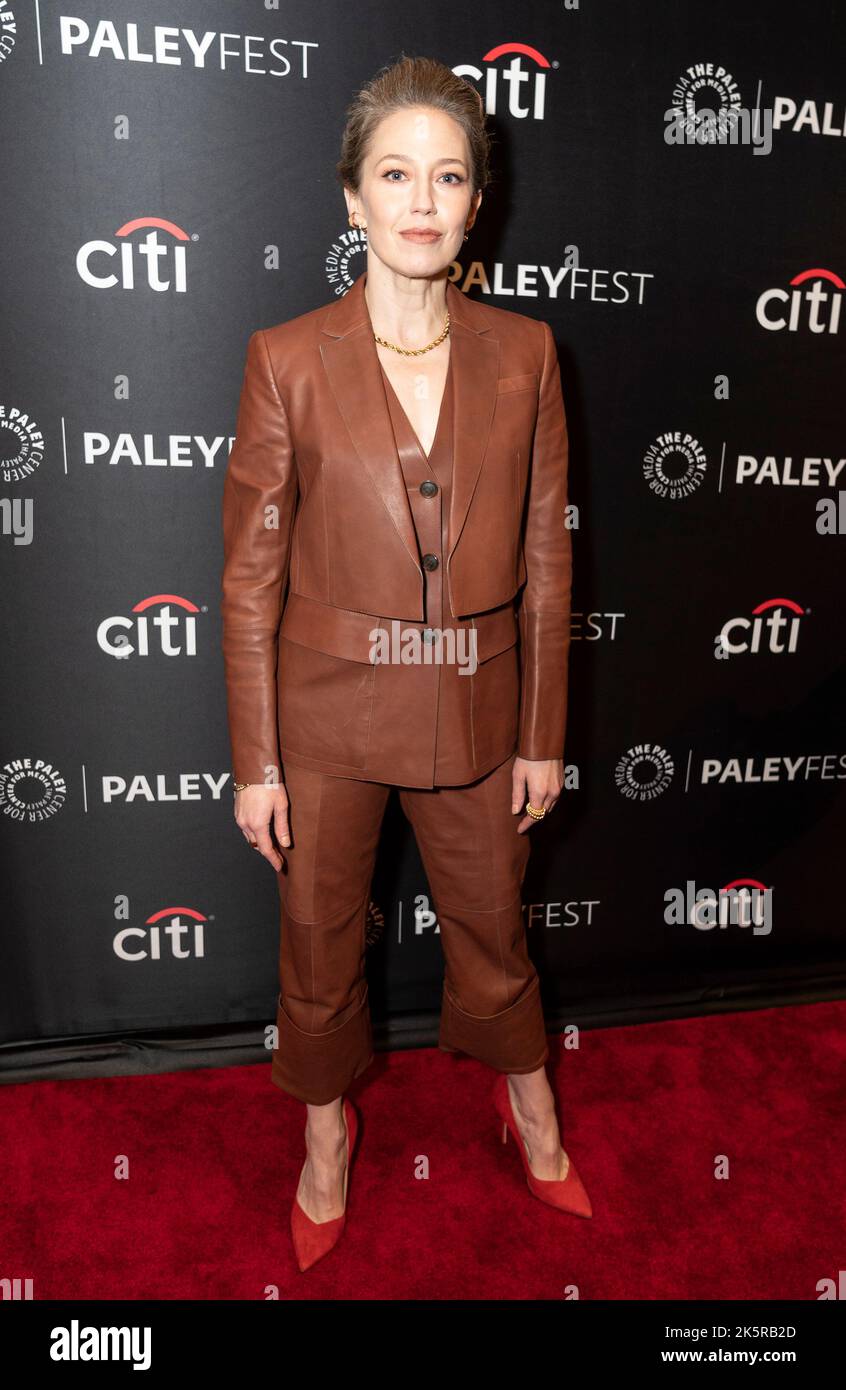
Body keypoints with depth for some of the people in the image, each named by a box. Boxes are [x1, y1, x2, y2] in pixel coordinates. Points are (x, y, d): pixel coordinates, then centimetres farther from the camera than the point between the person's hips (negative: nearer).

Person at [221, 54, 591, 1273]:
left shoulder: (523, 354, -2)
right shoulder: (288, 361, -9)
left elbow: (544, 558, 1)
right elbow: (251, 576, -6)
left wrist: (543, 737, 2)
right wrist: (255, 763, -6)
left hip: (473, 712, 2)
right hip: (326, 712, -1)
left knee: (492, 932, 21)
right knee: (318, 950, 18)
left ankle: (531, 1109, 51)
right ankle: (328, 1129, 48)